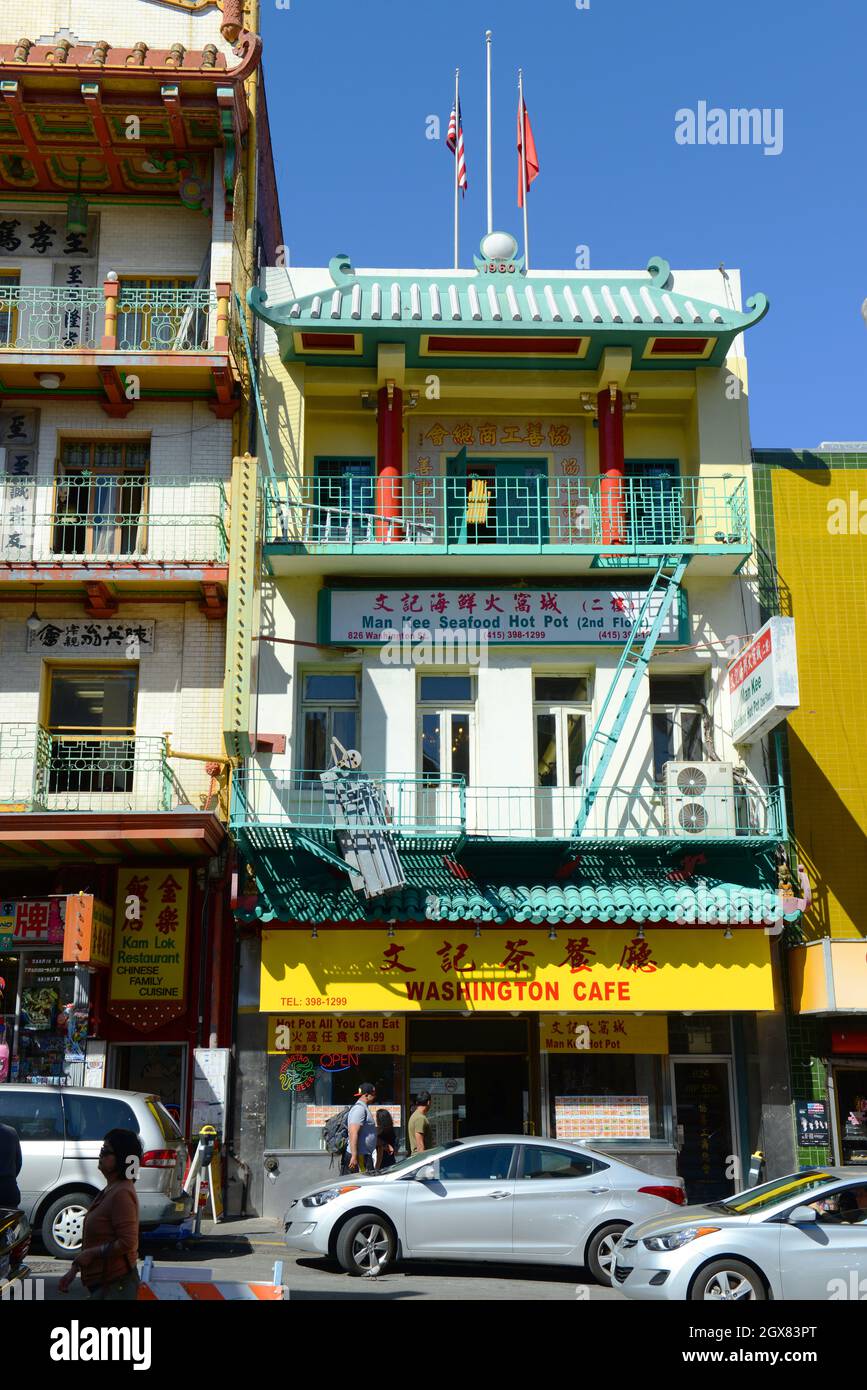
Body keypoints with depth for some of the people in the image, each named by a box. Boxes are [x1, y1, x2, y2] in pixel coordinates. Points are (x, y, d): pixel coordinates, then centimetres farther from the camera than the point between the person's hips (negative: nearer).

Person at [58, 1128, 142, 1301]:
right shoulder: (110, 1189, 10)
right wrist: (74, 1270, 17)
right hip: (102, 1281, 9)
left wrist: (90, 1253, -14)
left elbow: (127, 1243, -25)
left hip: (116, 1285, -9)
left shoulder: (121, 1193, -20)